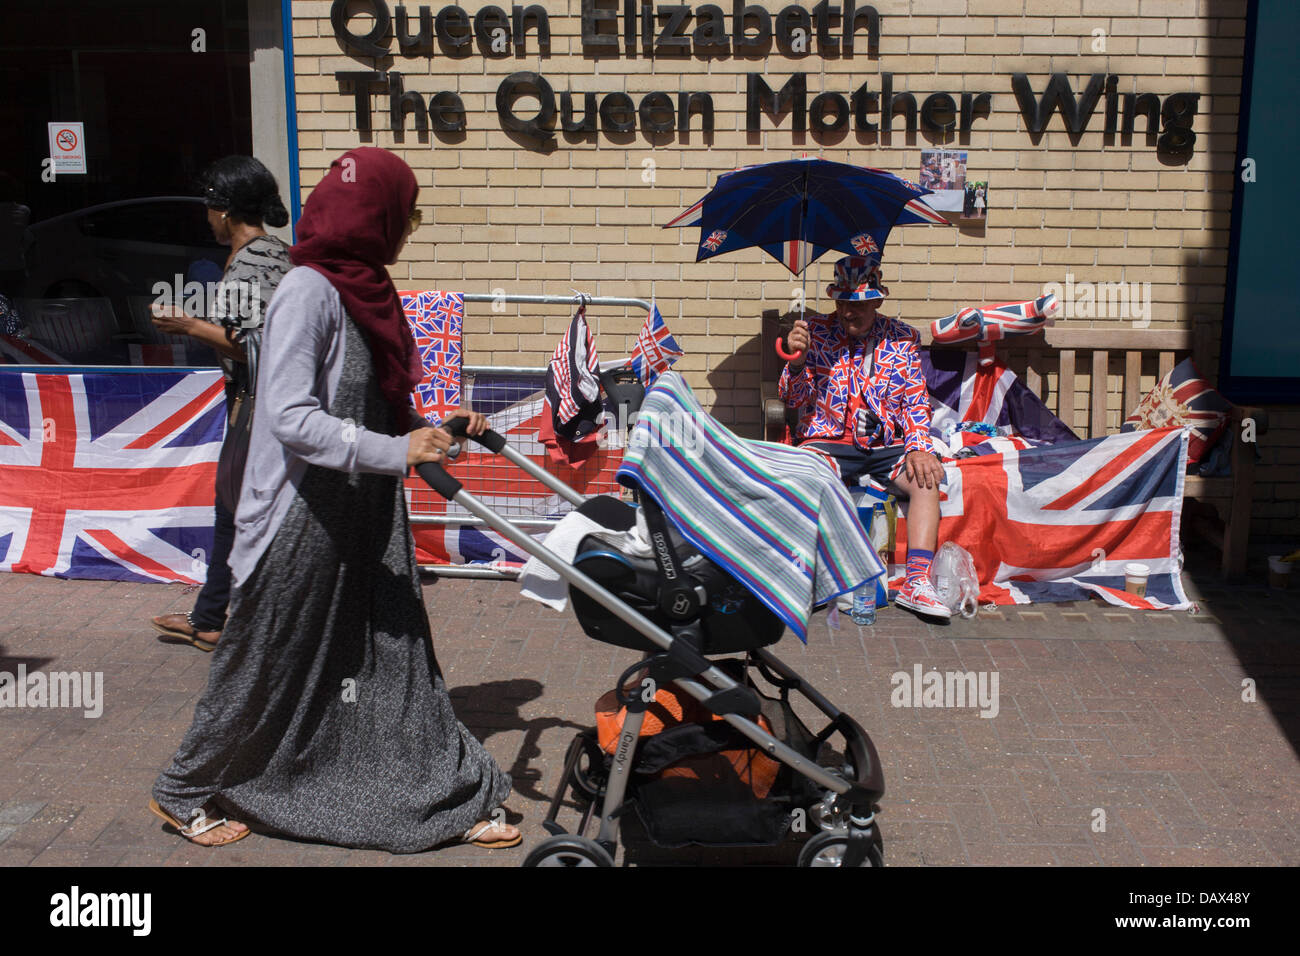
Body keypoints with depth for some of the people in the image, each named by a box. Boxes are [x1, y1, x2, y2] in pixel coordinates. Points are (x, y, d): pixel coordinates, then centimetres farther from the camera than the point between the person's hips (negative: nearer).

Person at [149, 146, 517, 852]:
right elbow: (291, 417, -25)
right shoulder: (308, 290, -18)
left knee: (394, 655, 12)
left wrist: (438, 427, 5)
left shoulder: (360, 287, 9)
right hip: (305, 516, -8)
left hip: (366, 512, 8)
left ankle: (449, 798, 21)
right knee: (270, 664, 8)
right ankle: (186, 792, 30)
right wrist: (397, 451, -25)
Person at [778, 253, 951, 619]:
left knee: (926, 477, -26)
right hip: (830, 440, -2)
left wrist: (918, 448, -11)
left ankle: (917, 582, -27)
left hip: (887, 443, 2)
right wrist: (797, 360, -19)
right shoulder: (816, 333, 4)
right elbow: (793, 400, 1)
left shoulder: (902, 339, 8)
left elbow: (916, 403, 7)